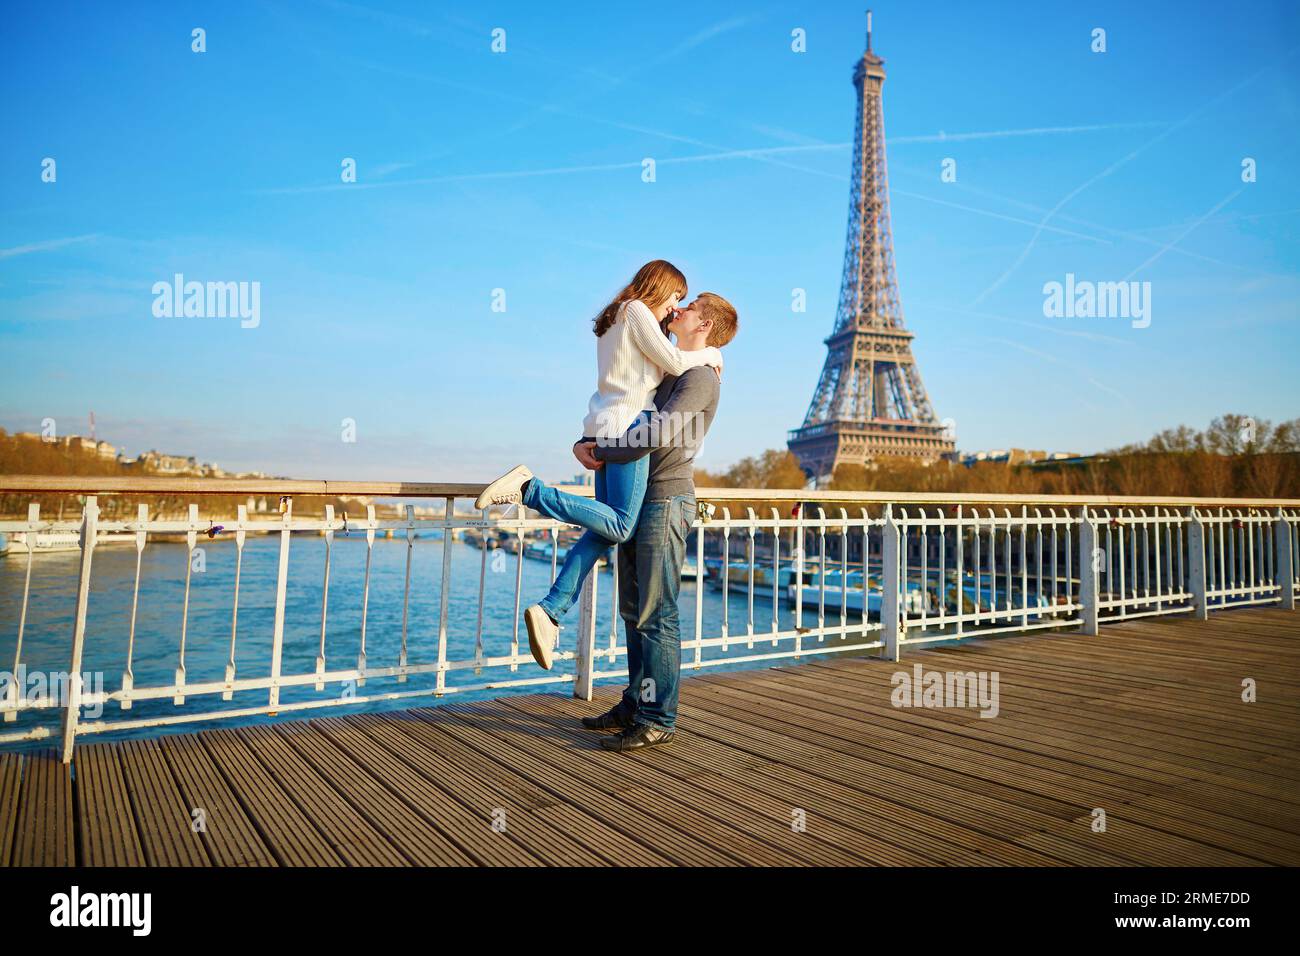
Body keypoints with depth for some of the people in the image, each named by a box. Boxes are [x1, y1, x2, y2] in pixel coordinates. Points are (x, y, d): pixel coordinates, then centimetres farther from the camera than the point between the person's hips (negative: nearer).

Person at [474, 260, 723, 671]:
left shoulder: (615, 319, 26)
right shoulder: (637, 311, -2)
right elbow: (674, 363, -8)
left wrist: (667, 328, 25)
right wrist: (711, 354, 10)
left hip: (604, 427, 10)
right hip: (627, 424, -10)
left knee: (604, 529, 4)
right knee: (619, 525, -13)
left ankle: (550, 610, -3)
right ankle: (528, 488, -19)